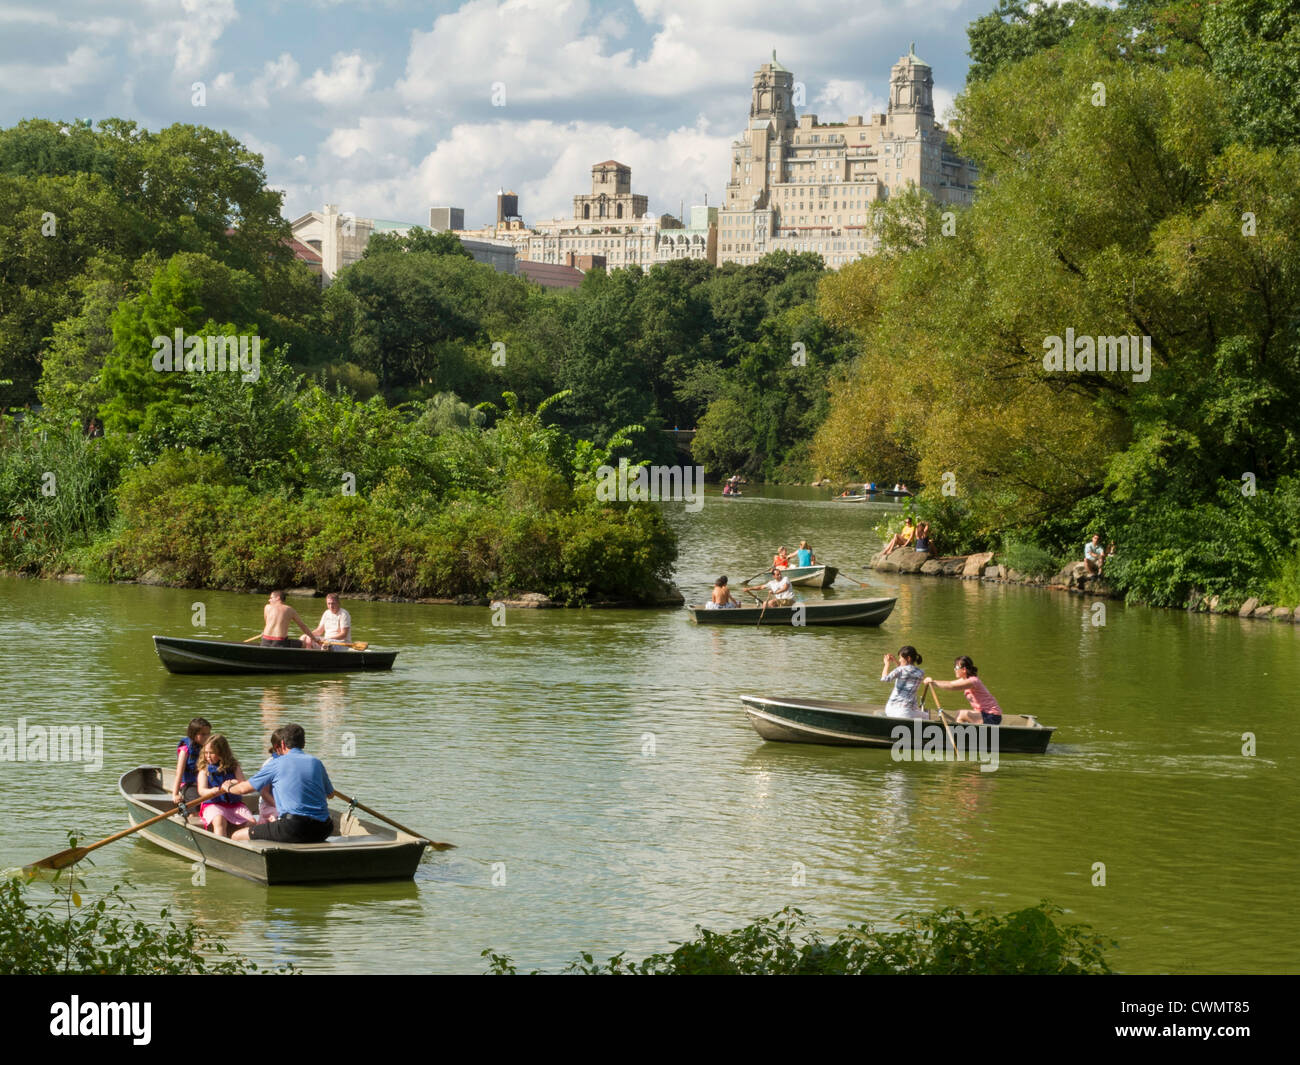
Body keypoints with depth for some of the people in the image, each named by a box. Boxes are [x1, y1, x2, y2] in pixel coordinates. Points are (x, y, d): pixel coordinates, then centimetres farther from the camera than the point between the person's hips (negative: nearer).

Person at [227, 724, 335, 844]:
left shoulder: (277, 764, 4)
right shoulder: (316, 763, 14)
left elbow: (244, 789, 14)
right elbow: (330, 794, 30)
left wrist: (228, 787, 36)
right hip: (322, 832, 5)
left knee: (237, 837, 3)